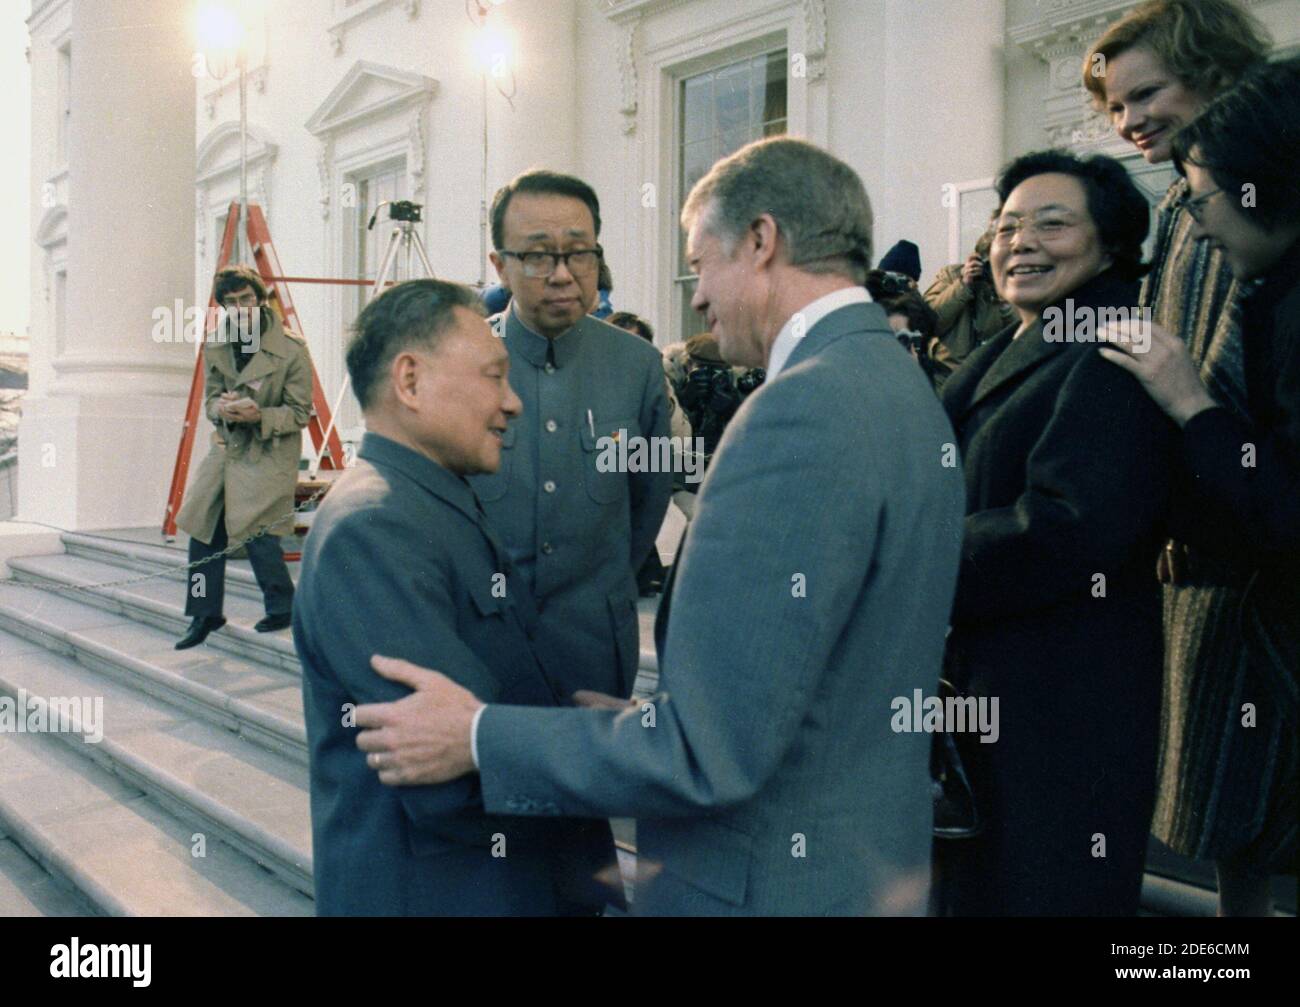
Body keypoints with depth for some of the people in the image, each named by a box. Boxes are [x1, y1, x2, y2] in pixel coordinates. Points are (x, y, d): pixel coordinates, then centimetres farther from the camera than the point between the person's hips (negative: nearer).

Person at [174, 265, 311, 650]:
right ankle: (205, 614, 19)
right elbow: (210, 398, 9)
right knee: (204, 528, 5)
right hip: (227, 445, 6)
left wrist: (259, 416, -25)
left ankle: (281, 607, 10)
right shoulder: (215, 346, 3)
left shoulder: (291, 349, -13)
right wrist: (222, 408, -15)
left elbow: (300, 412, -9)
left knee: (257, 531, -12)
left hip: (270, 453, -6)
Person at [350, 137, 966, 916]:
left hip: (765, 883, -9)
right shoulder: (899, 384, 7)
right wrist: (646, 723, 13)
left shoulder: (800, 415, -24)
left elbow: (710, 753, -26)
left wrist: (478, 736, -16)